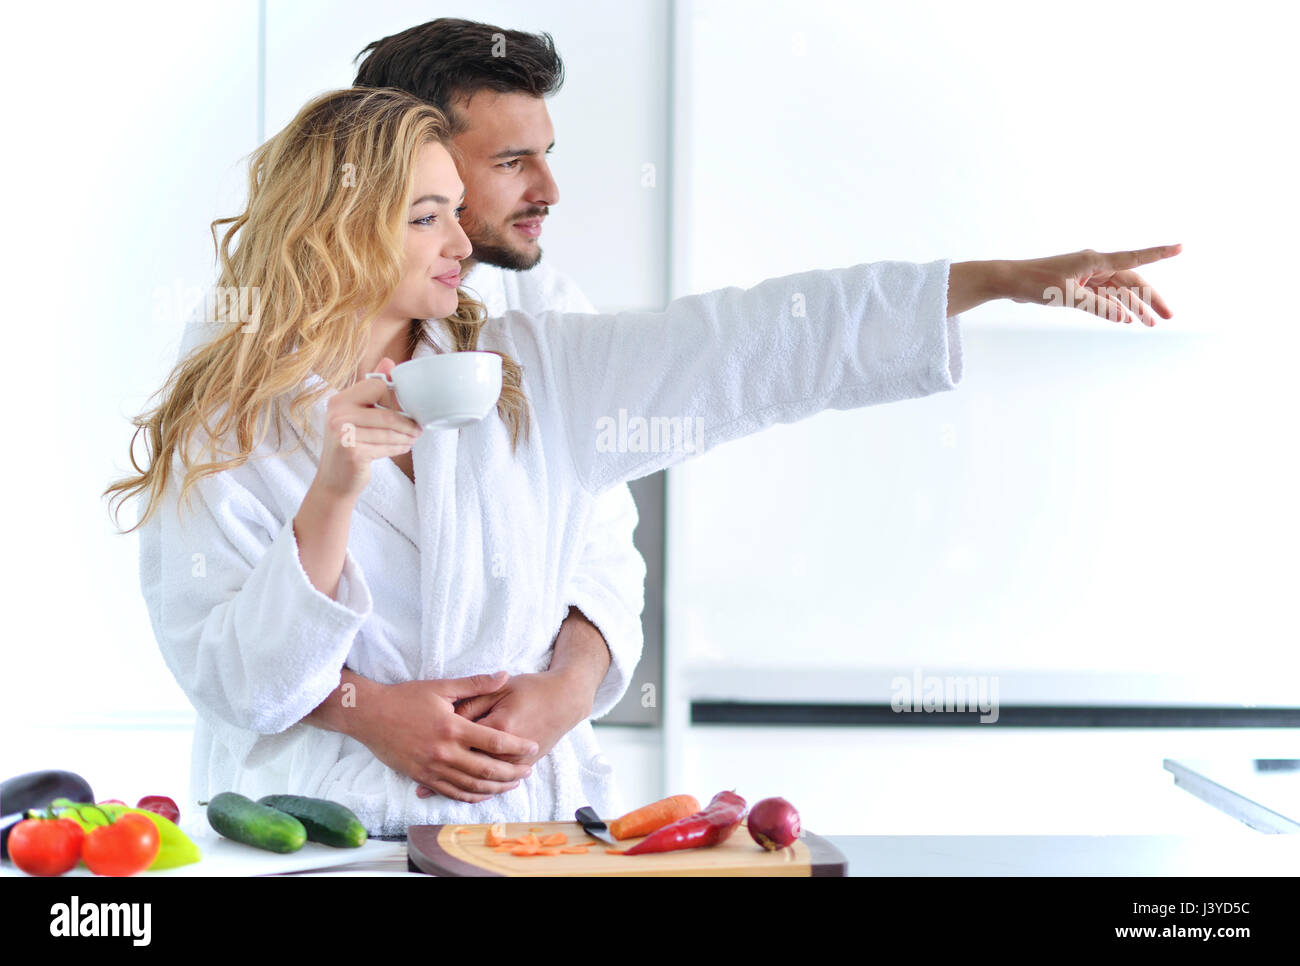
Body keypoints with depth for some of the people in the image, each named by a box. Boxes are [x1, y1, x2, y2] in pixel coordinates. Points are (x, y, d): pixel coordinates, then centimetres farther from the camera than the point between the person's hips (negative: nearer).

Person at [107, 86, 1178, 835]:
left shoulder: (525, 374, 8)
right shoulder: (226, 427, -1)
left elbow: (748, 346, 3)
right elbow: (239, 686, -7)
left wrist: (1007, 278, -1)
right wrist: (332, 497, -20)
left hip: (536, 817, 3)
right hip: (339, 833, -3)